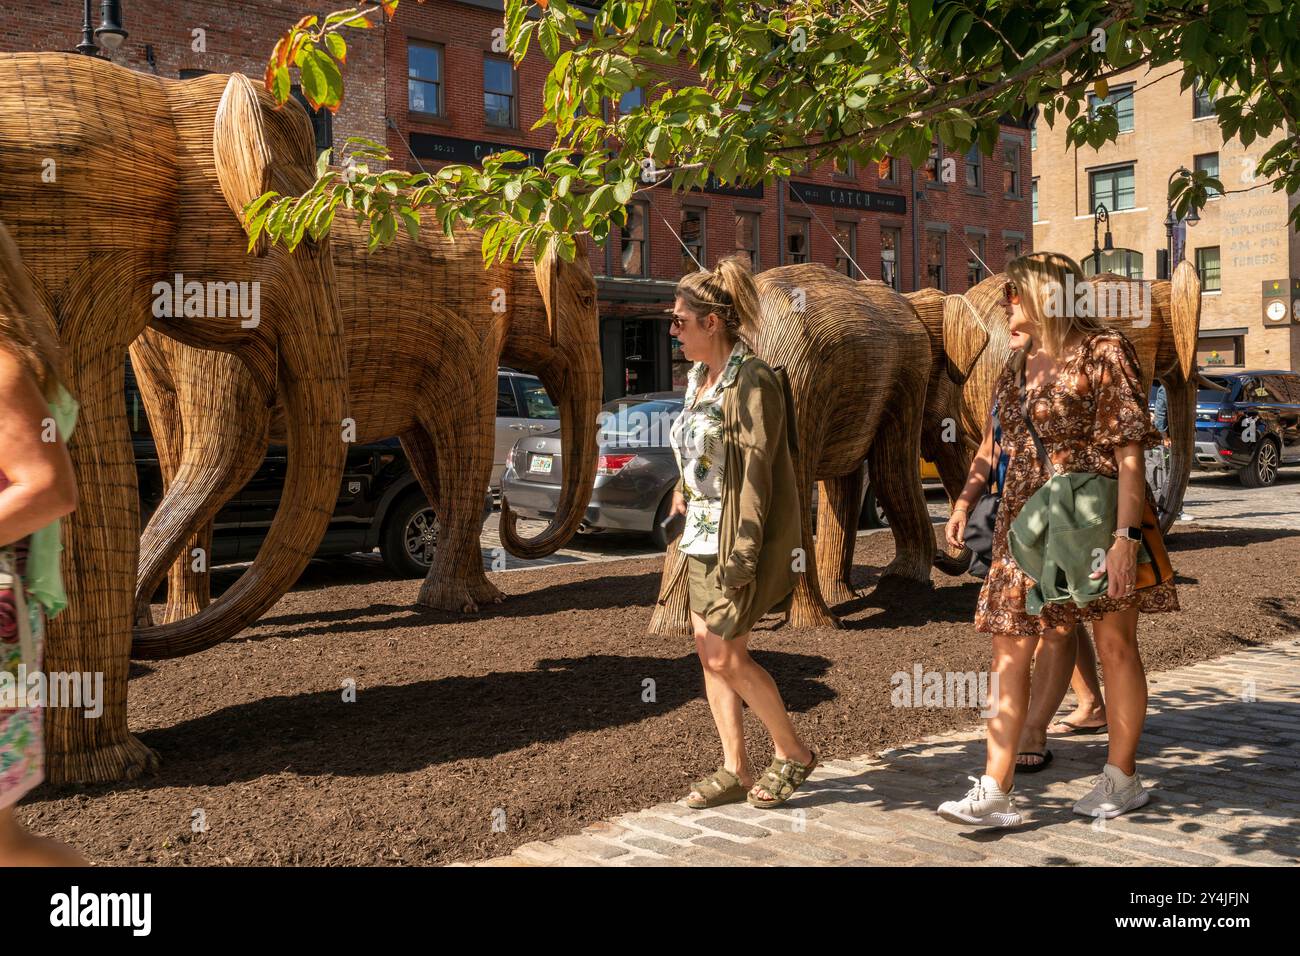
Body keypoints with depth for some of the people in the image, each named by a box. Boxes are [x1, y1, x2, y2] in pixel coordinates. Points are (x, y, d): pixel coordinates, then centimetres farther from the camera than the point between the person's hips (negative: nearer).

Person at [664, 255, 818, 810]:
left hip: (738, 536, -9)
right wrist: (684, 490, 10)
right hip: (703, 535, 9)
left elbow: (754, 470, -20)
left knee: (725, 656, -6)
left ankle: (793, 753, 13)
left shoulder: (751, 380, -15)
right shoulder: (700, 378, 12)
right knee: (708, 651, 8)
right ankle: (736, 771, 18)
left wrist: (741, 553, -22)